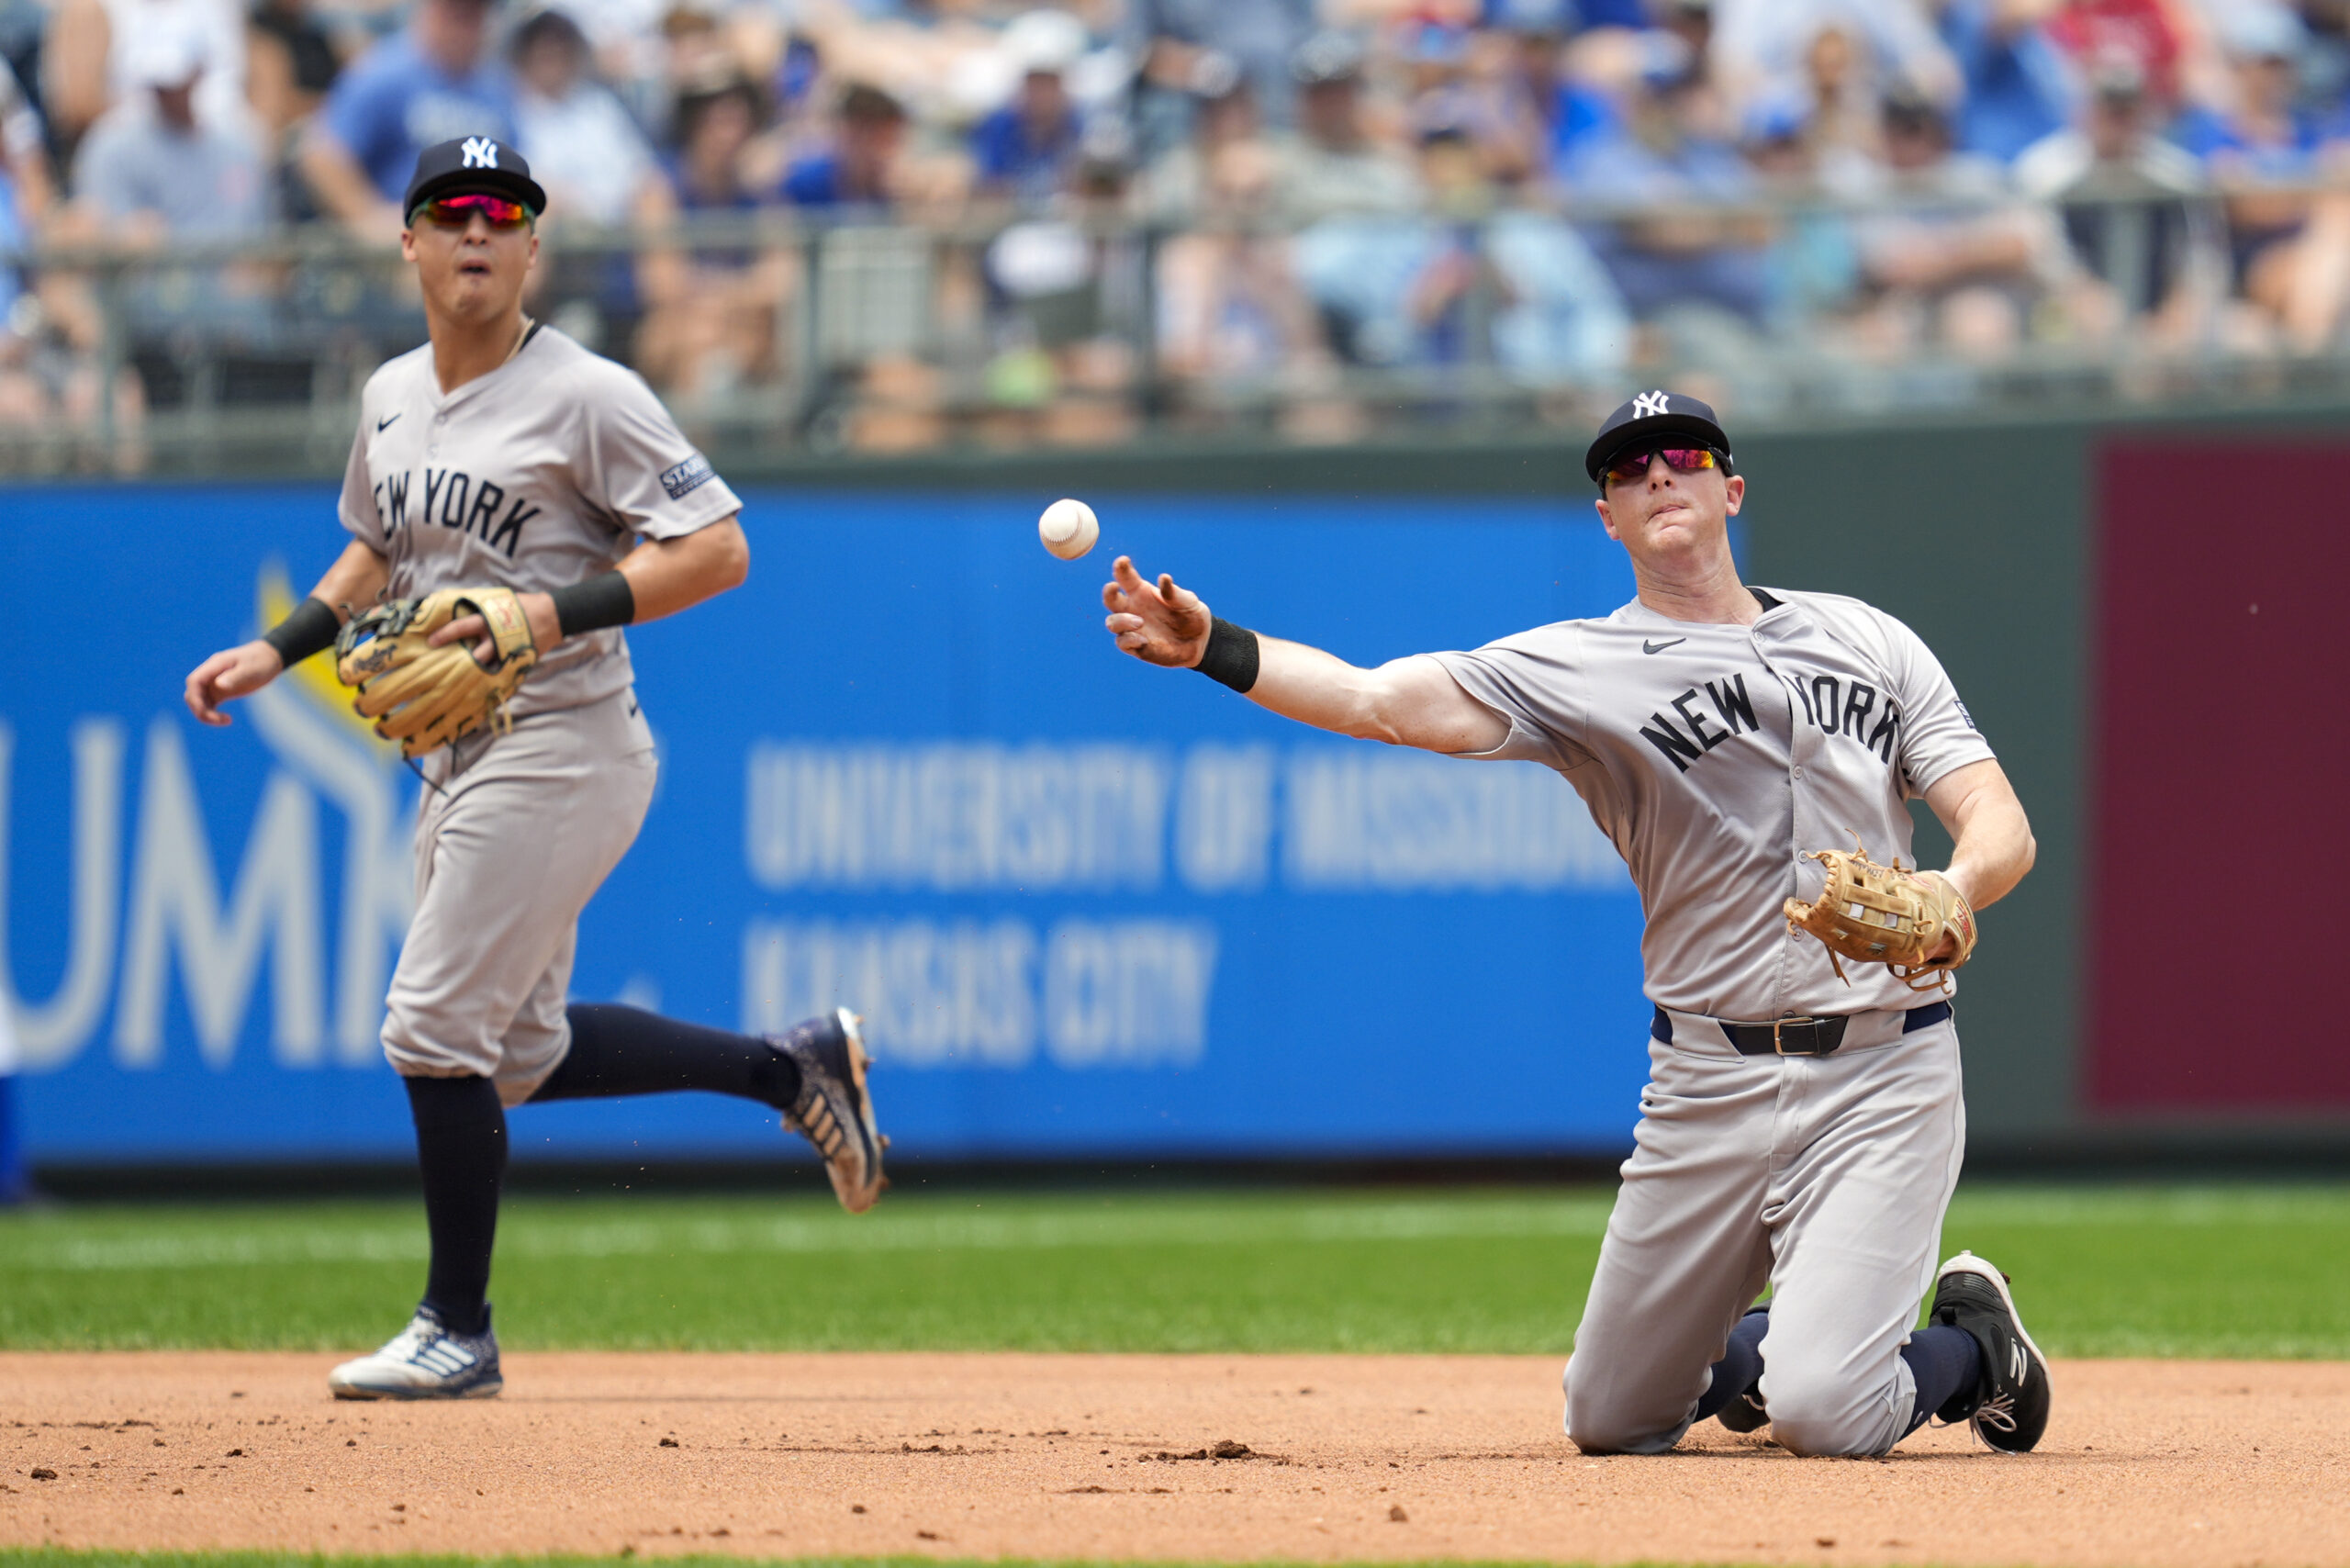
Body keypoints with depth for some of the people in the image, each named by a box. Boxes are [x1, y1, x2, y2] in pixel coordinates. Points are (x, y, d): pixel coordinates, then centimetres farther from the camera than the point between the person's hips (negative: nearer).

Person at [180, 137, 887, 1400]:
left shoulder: (586, 396, -13)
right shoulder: (391, 399, 11)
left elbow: (717, 550, -16)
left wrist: (554, 612, -25)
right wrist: (272, 653, 14)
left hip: (562, 751, -9)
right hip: (457, 760, 9)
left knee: (434, 1027, -10)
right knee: (521, 1054, 13)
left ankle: (456, 1332, 3)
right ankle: (793, 1069, 29)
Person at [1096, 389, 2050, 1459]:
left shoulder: (1869, 641, 8)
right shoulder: (1577, 668, 2)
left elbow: (2003, 827, 1)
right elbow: (1382, 700, -10)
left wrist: (1953, 890, -23)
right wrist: (1210, 648, -26)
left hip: (1881, 1077, -2)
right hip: (1709, 1084, 2)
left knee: (1819, 1417, -18)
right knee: (1610, 1421, 9)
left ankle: (1977, 1348, 15)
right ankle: (1769, 1346, 39)